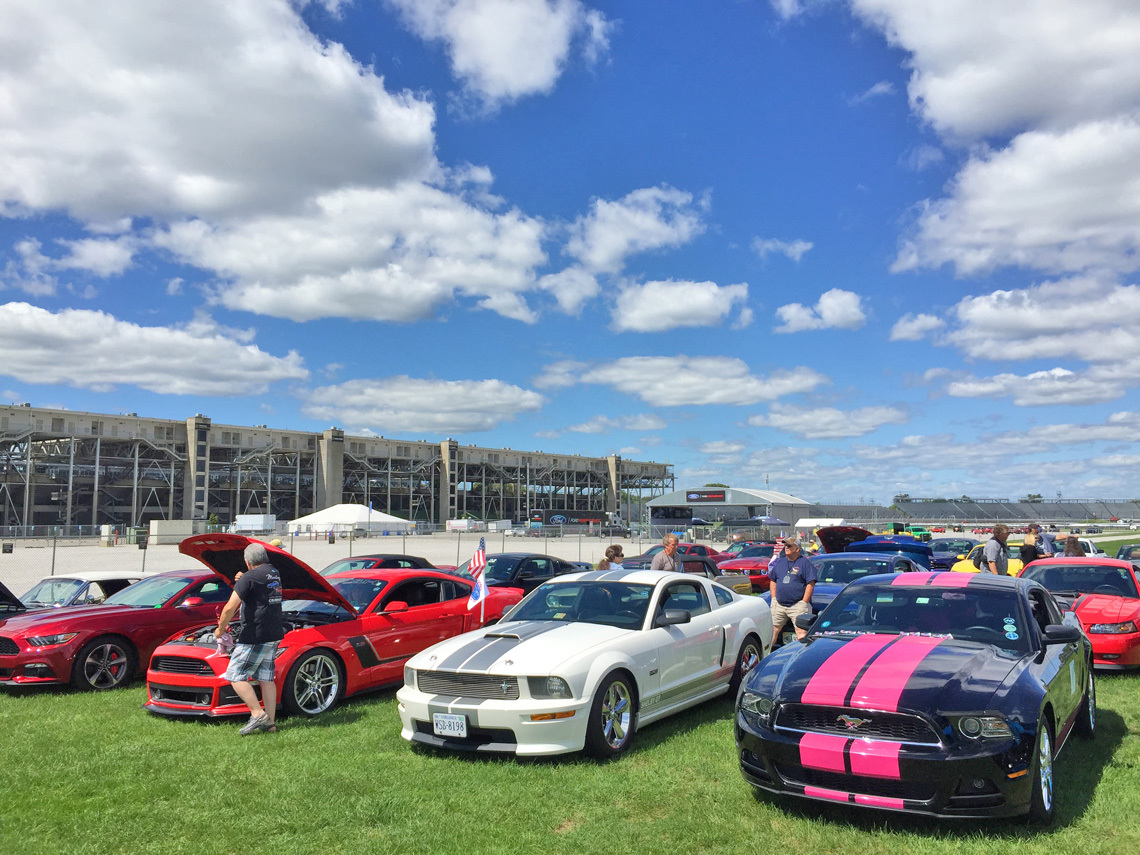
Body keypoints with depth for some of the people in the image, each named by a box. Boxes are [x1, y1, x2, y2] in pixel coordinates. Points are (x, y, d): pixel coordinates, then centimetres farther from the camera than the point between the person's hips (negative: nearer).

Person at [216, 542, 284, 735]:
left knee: (235, 676, 0)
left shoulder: (250, 578, -13)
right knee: (266, 678, 10)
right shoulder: (274, 573, 12)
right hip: (273, 634, 8)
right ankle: (270, 722, 9)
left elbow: (230, 607, -16)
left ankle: (258, 714, -9)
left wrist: (220, 629, -1)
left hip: (255, 636, -8)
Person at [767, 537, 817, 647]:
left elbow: (810, 584, -7)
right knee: (772, 630, 7)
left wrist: (804, 602, -12)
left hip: (797, 605, -5)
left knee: (801, 632, -10)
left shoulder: (805, 563, -2)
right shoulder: (780, 562, 15)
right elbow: (773, 581, 21)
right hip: (779, 604, 5)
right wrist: (774, 598, 10)